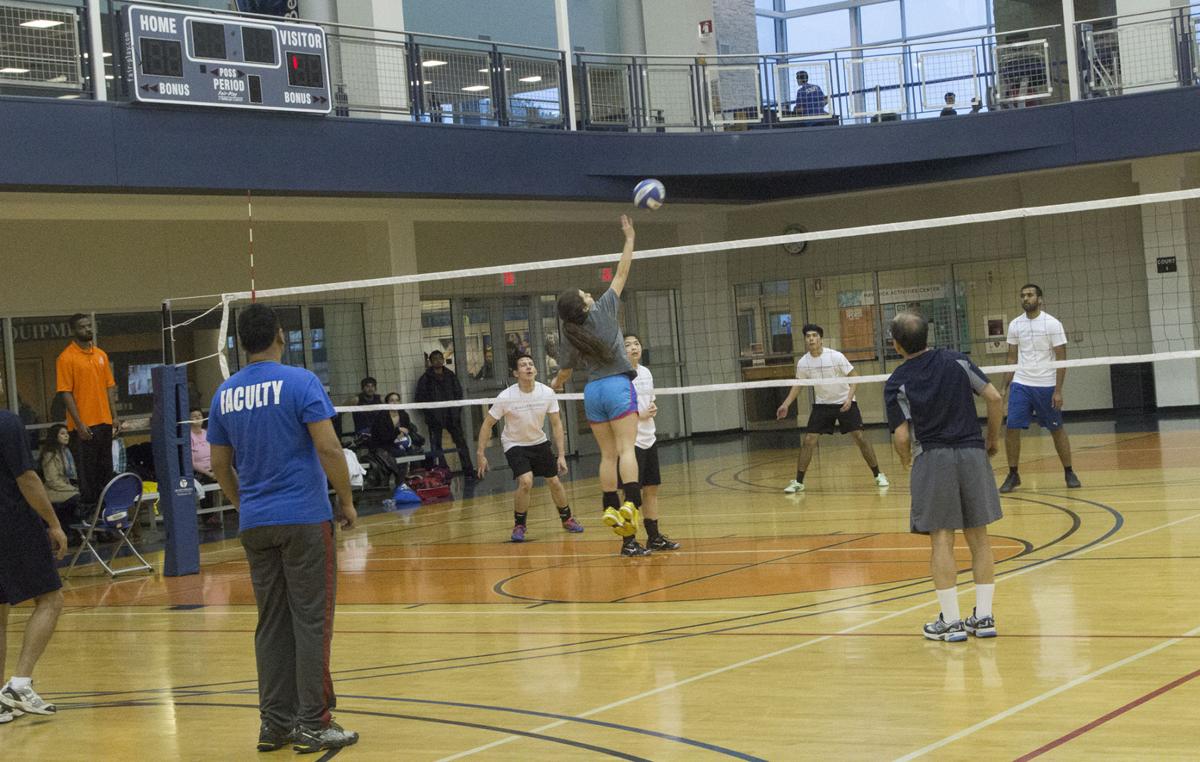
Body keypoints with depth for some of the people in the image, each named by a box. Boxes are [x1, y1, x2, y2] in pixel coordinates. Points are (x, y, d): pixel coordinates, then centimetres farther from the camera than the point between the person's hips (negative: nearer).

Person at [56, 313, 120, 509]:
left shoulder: (101, 355, 11)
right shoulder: (66, 358, -7)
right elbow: (66, 393, -11)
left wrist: (114, 416, 7)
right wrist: (79, 423, -16)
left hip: (104, 421, 6)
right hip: (84, 425, -6)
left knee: (106, 468, 10)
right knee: (87, 470, -2)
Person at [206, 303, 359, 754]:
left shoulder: (225, 394, 8)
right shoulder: (299, 382, -9)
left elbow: (220, 466, 13)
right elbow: (329, 449, -14)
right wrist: (347, 501, -3)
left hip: (255, 525, 5)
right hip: (305, 519, -5)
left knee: (271, 625, 10)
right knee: (311, 622, 0)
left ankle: (275, 723, 13)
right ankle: (313, 724, 1)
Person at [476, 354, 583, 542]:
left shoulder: (547, 393, -15)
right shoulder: (505, 398, -23)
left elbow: (556, 424, -5)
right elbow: (487, 424, -11)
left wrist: (561, 455, -9)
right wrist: (481, 454, -13)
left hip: (539, 442, 4)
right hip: (514, 444, -4)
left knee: (554, 482, 5)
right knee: (526, 482, -24)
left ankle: (567, 519, 32)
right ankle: (519, 525, -3)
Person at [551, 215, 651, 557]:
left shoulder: (570, 341, 4)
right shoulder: (603, 310, -5)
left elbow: (564, 374, 17)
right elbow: (621, 273, -1)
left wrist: (555, 385, 40)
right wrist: (629, 238, 8)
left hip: (593, 391, 4)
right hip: (618, 387, -4)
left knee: (608, 455, 6)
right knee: (626, 450, -12)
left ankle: (611, 509, 0)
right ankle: (630, 504, -27)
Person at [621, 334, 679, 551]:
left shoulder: (646, 372, 13)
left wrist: (652, 409, 3)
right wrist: (638, 415, -21)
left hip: (649, 438, 8)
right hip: (631, 441, -8)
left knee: (651, 489, 11)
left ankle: (654, 537, 20)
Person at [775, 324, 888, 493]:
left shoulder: (836, 356, -18)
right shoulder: (803, 363, -7)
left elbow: (854, 377, -13)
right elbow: (797, 385, 8)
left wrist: (849, 398, -26)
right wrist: (786, 404, -3)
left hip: (845, 402, -3)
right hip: (821, 404, 3)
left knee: (859, 437, -8)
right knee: (809, 441, -8)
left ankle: (878, 475, 7)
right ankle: (798, 482, -1)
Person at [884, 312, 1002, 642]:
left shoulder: (896, 384, -3)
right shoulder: (957, 361, 5)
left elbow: (901, 436, -6)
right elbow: (994, 398, 2)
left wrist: (907, 462, 13)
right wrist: (992, 438, 14)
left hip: (932, 458, -3)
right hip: (972, 452, 3)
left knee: (941, 539, 1)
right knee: (978, 537, 9)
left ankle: (950, 621, 1)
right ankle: (984, 616, 12)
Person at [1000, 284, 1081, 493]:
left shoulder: (1052, 324, -7)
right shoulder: (1015, 325, 5)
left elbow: (1061, 359, -8)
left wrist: (1058, 391, -13)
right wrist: (1006, 386, 5)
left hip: (1046, 386, -3)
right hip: (1020, 385, 3)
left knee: (1057, 430, 6)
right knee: (1012, 429, -6)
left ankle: (1069, 473, 19)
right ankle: (1013, 475, 6)